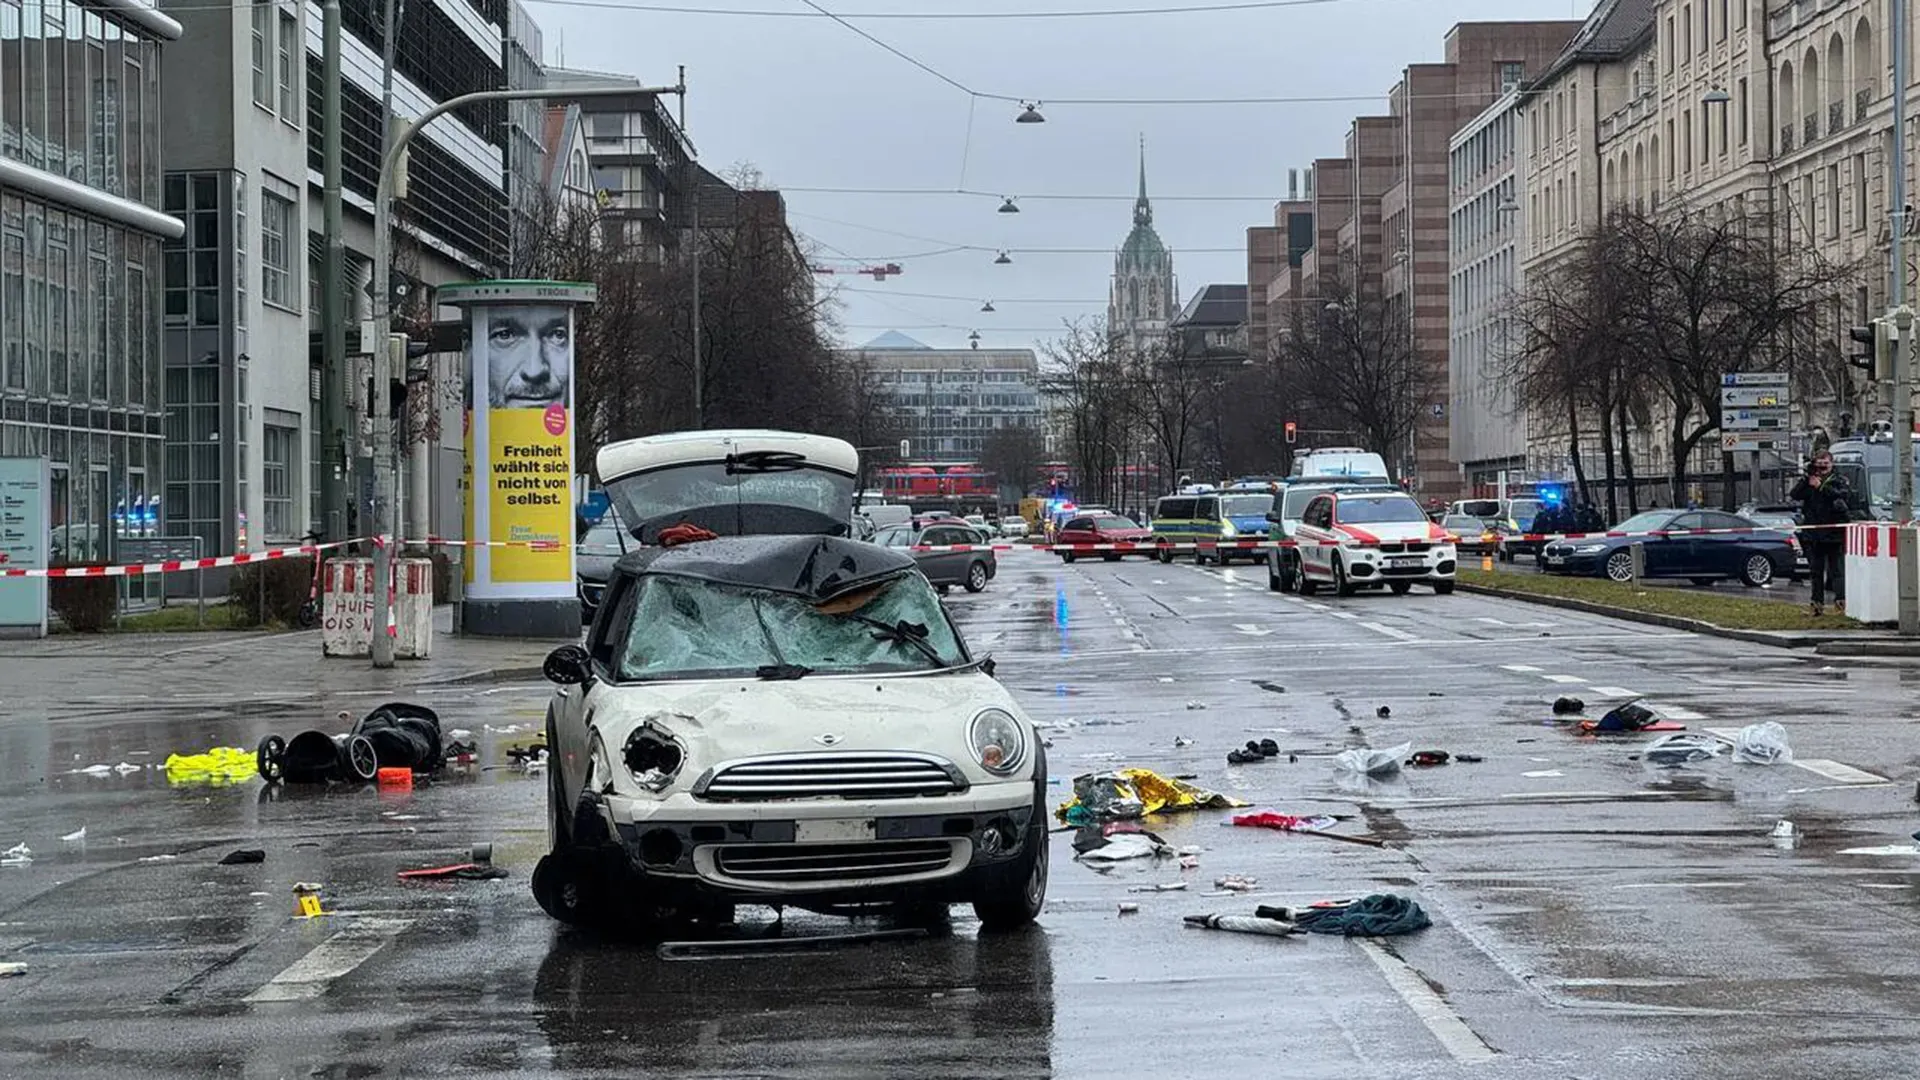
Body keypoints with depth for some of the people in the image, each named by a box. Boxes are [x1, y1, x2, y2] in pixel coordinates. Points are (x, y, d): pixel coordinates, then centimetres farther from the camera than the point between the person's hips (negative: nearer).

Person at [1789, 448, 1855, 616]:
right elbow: (1794, 496, -3)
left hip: (1834, 532, -4)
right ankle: (1818, 603, 13)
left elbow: (1843, 495, -16)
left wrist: (1821, 486, -18)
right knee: (1816, 570, 8)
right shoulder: (1808, 481, 11)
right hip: (1813, 533, 4)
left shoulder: (1839, 481, 4)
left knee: (1836, 569, -7)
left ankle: (1841, 601, -12)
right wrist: (1806, 479, -12)